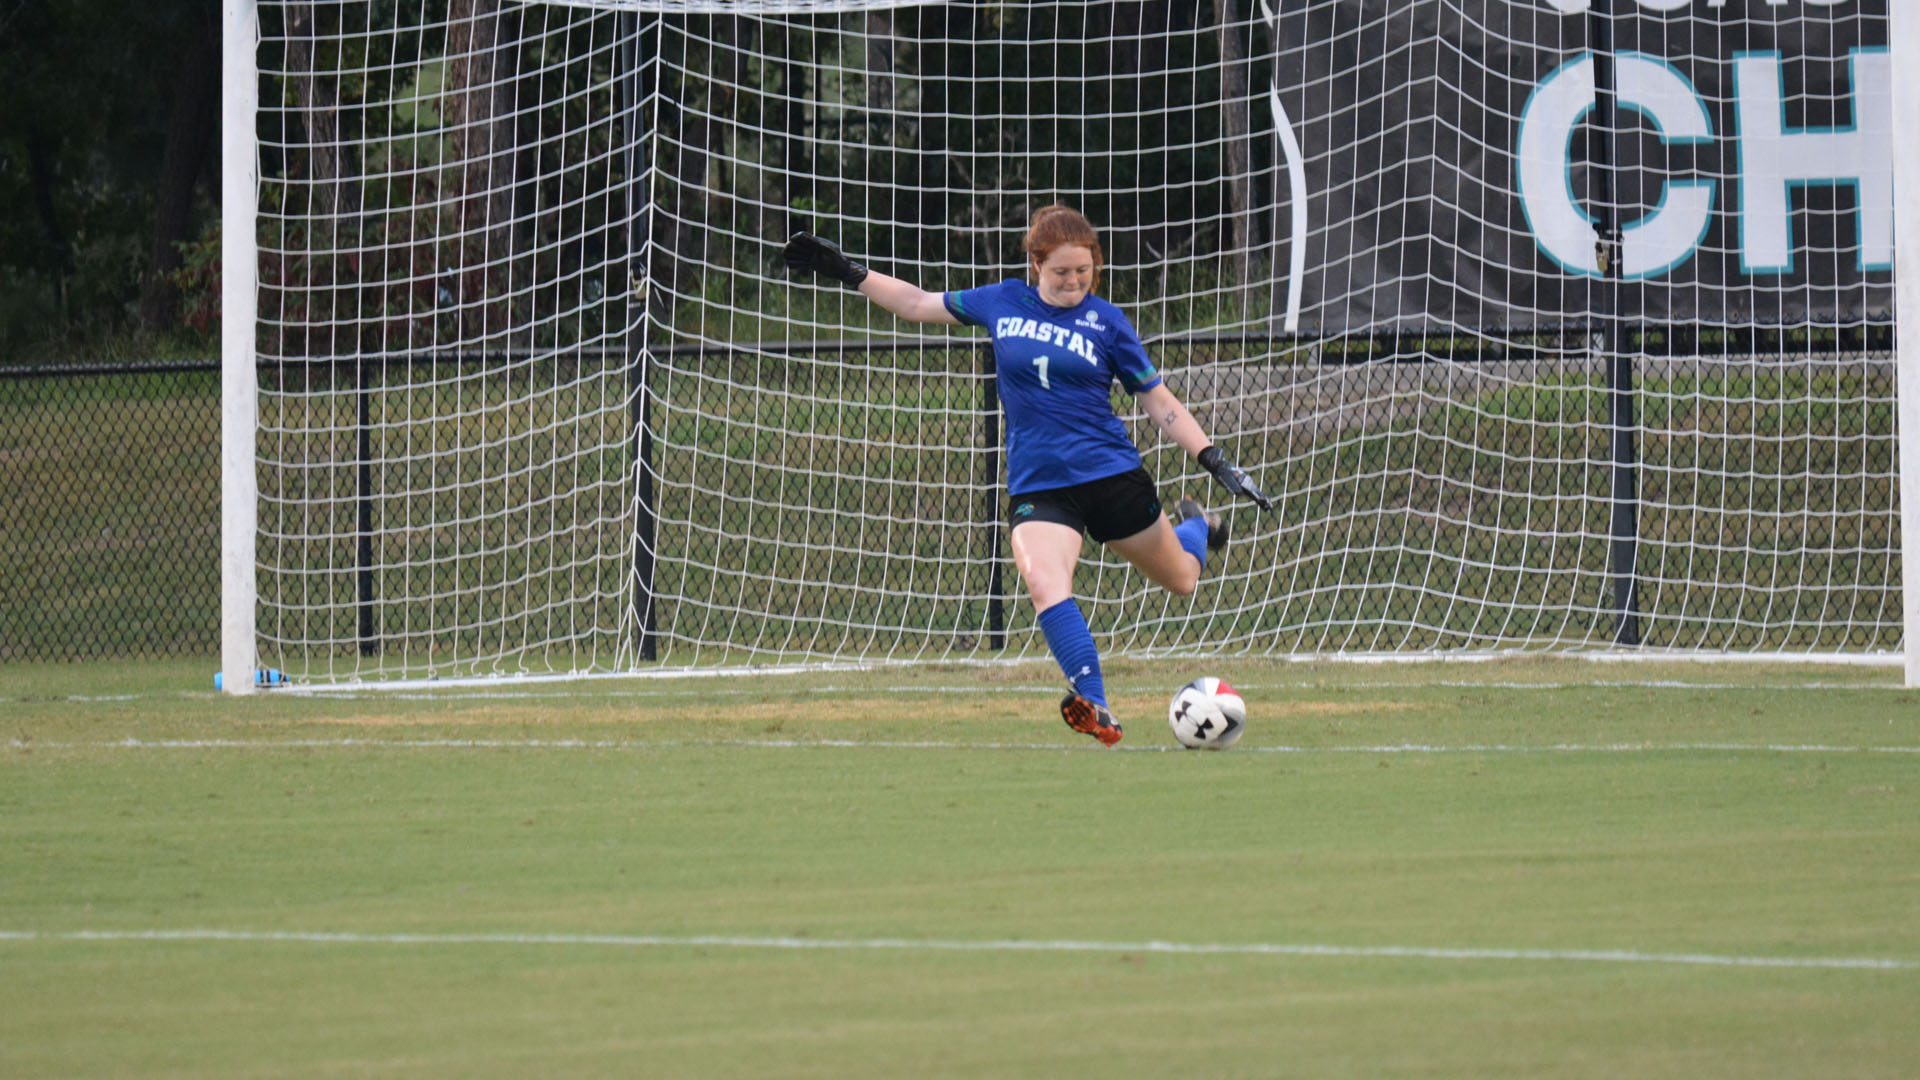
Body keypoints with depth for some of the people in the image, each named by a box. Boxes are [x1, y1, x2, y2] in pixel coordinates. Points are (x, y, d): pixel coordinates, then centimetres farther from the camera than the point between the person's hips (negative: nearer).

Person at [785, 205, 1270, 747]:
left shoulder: (1105, 321, 0)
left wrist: (1217, 463, -2)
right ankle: (1097, 712, -35)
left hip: (1112, 475, 0)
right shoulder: (1003, 302, 4)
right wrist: (847, 272, 14)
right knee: (1044, 583, -30)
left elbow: (1160, 402, 5)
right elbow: (920, 304, 17)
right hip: (1037, 485, 0)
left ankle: (1196, 525, 54)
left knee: (1182, 580, 16)